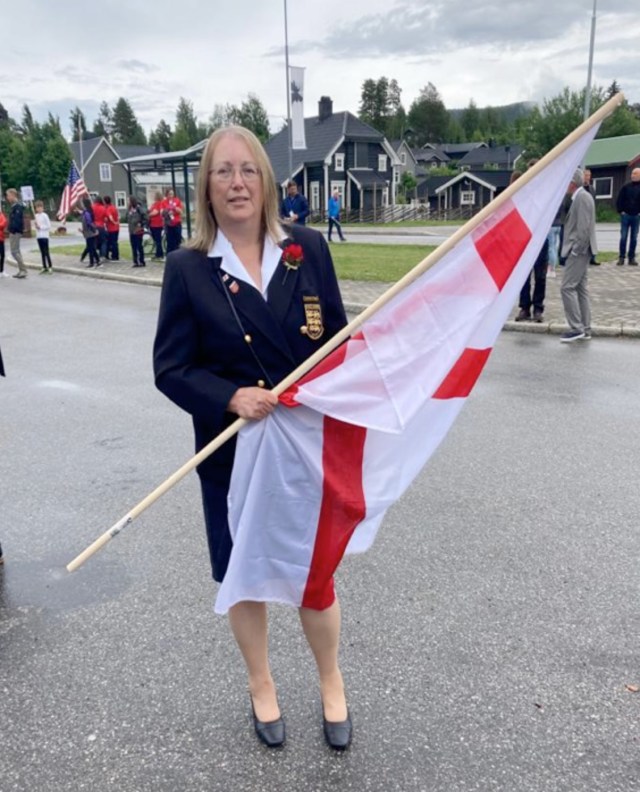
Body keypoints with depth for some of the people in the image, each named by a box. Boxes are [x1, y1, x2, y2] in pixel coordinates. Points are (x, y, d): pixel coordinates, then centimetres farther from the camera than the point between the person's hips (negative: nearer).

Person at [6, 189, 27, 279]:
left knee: (14, 251, -10)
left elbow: (17, 220, -23)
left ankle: (23, 270, -8)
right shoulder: (14, 206, 16)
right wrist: (11, 230, 12)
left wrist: (13, 230, -23)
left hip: (15, 232, -10)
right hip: (13, 232, 10)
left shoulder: (18, 206, -14)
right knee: (16, 251, 12)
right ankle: (21, 270, 16)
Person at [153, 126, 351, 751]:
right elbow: (170, 368, -6)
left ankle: (331, 684, 41)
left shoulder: (307, 249, -2)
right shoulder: (187, 268, -6)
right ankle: (260, 686, 43)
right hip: (233, 452, 0)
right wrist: (231, 398, -24)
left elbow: (339, 340, 2)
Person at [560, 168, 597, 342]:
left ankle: (576, 328, -9)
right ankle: (585, 328, 15)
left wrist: (576, 249, -18)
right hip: (580, 251, 10)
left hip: (579, 251, -10)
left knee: (567, 287, -11)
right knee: (580, 288, 11)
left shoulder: (582, 197, -14)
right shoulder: (580, 197, 16)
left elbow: (584, 226, -21)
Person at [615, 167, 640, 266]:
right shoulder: (626, 186, 2)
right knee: (623, 237, -1)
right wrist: (620, 211, -4)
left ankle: (631, 258, 10)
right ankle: (621, 257, 3)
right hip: (625, 215, -1)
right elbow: (619, 200, 3)